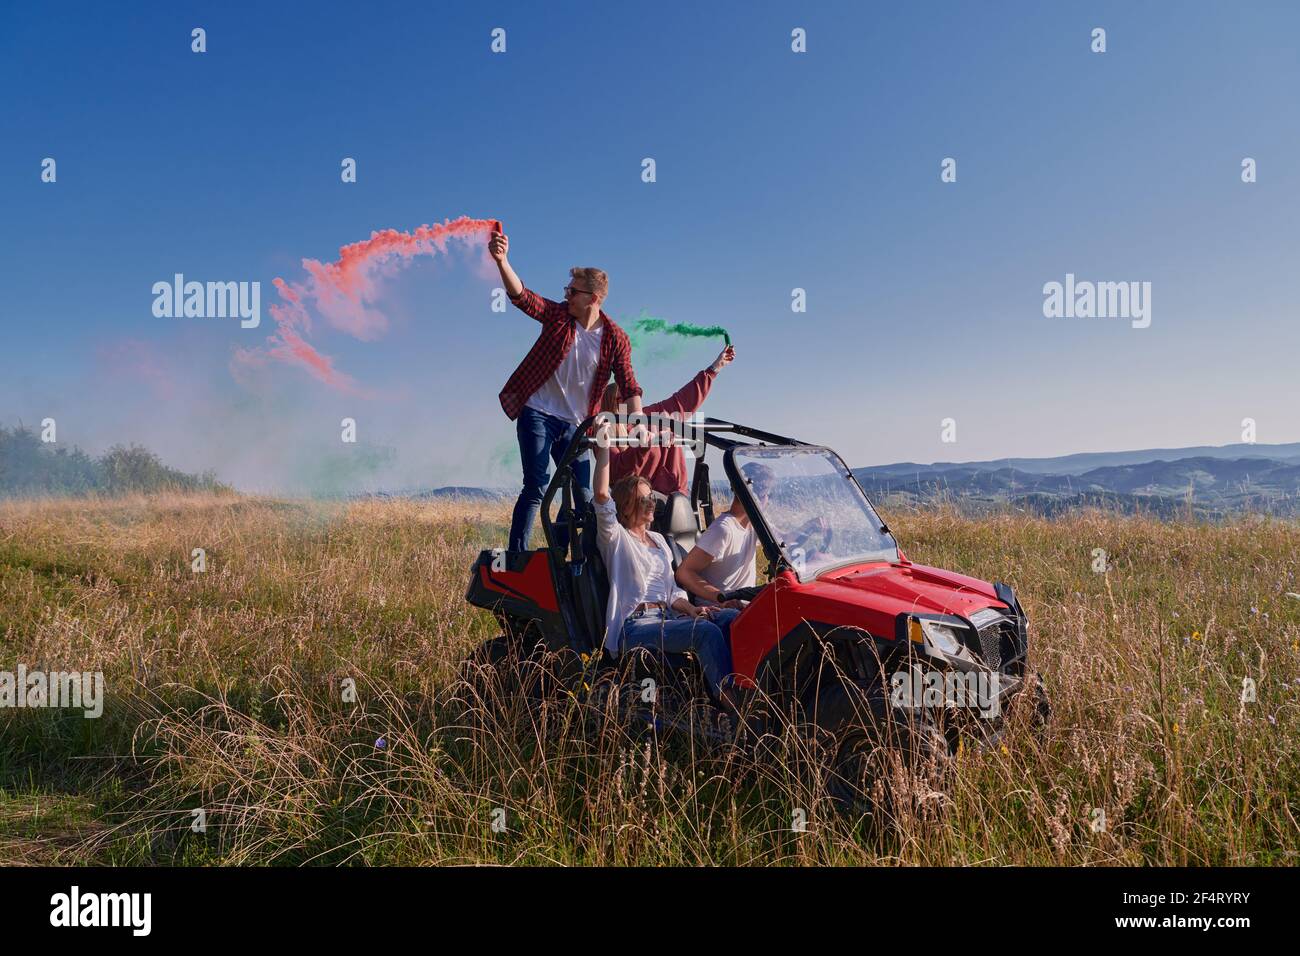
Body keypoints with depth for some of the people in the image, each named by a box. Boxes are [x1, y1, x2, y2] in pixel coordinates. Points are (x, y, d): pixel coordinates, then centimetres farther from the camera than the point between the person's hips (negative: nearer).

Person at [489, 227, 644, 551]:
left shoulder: (616, 339, -2)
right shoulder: (557, 315, -4)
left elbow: (628, 384, -5)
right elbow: (521, 295, -18)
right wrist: (502, 261, -35)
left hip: (574, 424, 3)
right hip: (537, 414, -3)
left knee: (583, 495, 4)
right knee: (537, 487, -11)